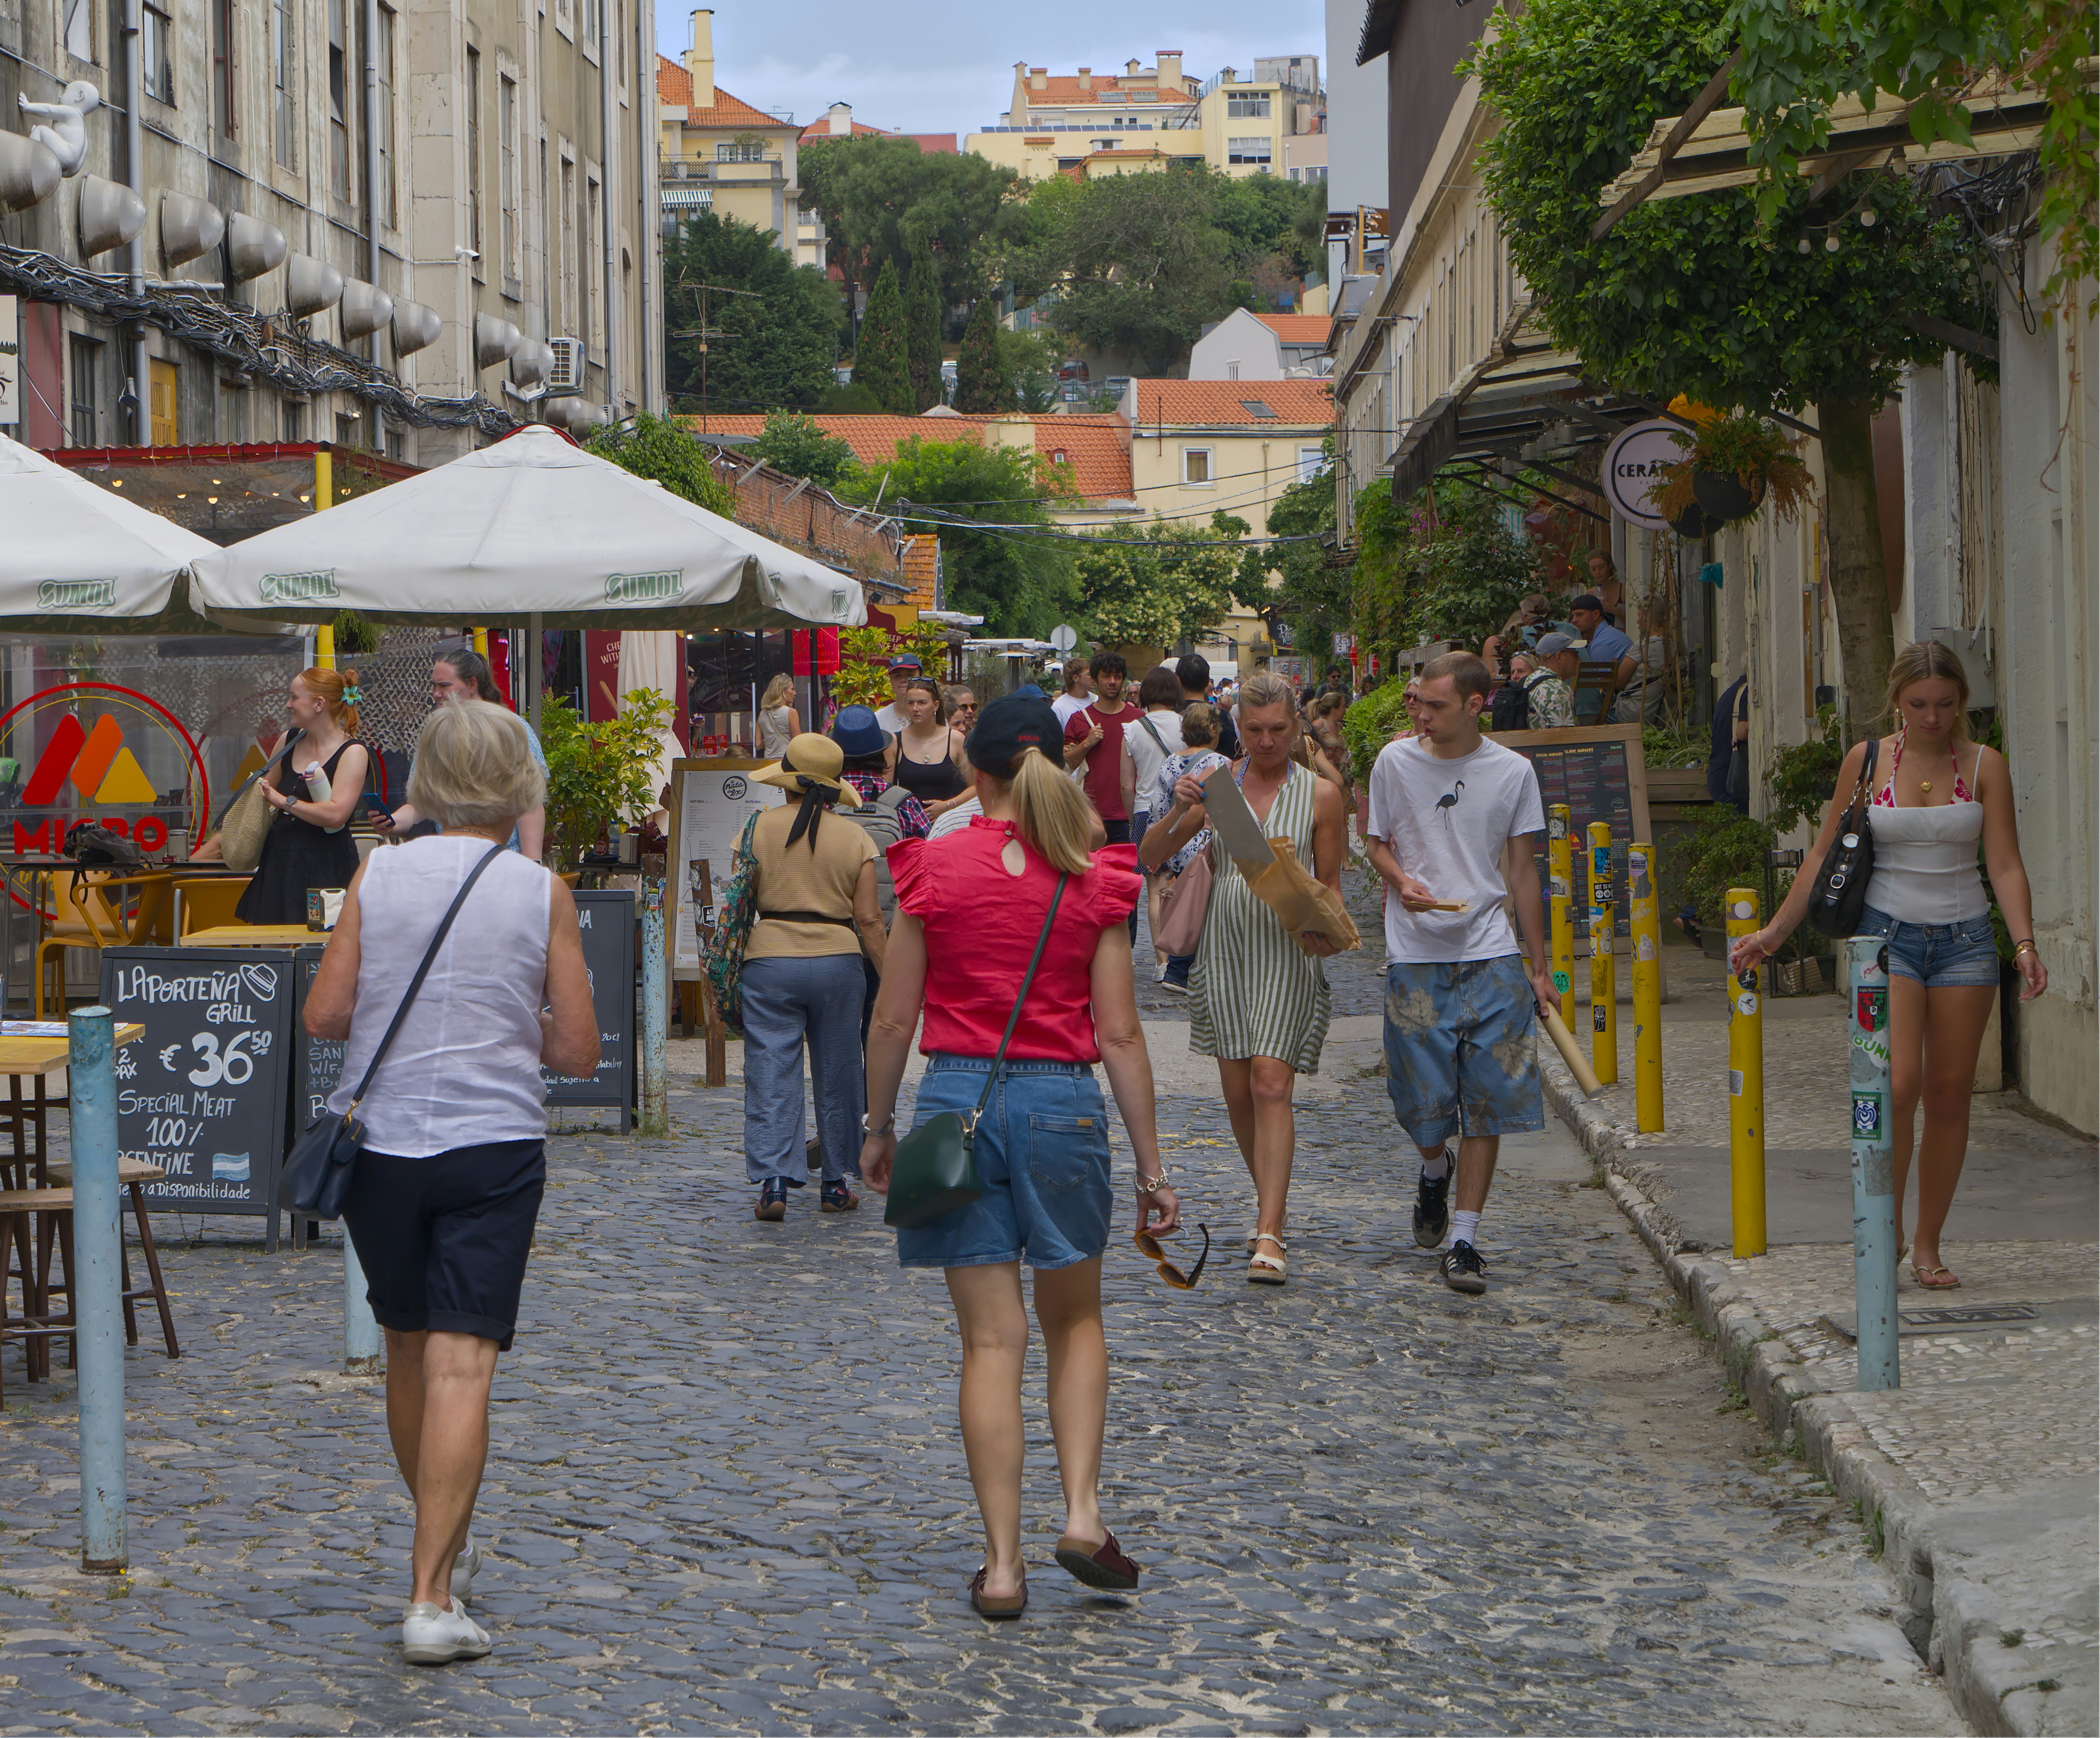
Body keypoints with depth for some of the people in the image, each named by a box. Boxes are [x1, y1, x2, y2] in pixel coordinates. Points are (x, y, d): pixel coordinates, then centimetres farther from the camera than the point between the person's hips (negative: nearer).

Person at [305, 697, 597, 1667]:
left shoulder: (378, 876, -1)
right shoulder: (542, 893, -3)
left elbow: (324, 1016, -1)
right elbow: (577, 1051, -1)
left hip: (379, 1140, 2)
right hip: (494, 1145, -2)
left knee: (411, 1350, 19)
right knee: (463, 1364, -6)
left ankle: (441, 1544, 36)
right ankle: (434, 1595, -14)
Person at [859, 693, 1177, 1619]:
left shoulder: (933, 871, -3)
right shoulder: (1092, 882, -2)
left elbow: (894, 1019, 0)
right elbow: (1119, 1035, -2)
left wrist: (879, 1126, 14)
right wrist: (1151, 1167, 3)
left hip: (957, 1097, 0)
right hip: (1063, 1102, 0)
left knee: (991, 1340, 5)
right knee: (1075, 1320, 20)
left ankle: (1002, 1561, 3)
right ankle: (1082, 1512, 5)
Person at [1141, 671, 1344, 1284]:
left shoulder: (1320, 795, 2)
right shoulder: (1216, 786, 6)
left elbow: (1330, 884, 6)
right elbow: (1150, 860, 5)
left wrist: (1325, 929, -14)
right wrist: (1177, 814, -14)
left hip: (1287, 952, -3)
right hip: (1225, 949, 3)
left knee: (1272, 1084, -14)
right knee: (1238, 1090, 8)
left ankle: (1269, 1235, -17)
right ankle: (1270, 1195, 33)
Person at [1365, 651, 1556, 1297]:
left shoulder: (1512, 772, 2)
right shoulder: (1395, 762, 1)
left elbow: (1522, 870, 9)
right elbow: (1378, 844, 10)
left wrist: (1539, 965, 9)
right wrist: (1403, 882, -13)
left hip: (1491, 957, 0)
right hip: (1416, 957, 0)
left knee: (1486, 1105, -5)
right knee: (1424, 1100, 1)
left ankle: (1464, 1241, 1)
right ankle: (1435, 1173, 36)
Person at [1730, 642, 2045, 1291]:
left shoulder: (1985, 766, 1)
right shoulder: (1867, 761, 1)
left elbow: (2005, 865, -3)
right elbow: (1823, 855, 8)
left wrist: (2025, 944, -18)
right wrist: (1773, 933, 6)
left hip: (1964, 940, 1)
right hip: (1889, 936, -1)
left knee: (1950, 1095, 3)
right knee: (1899, 1084, -18)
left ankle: (1927, 1244, 14)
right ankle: (1887, 1225, -1)